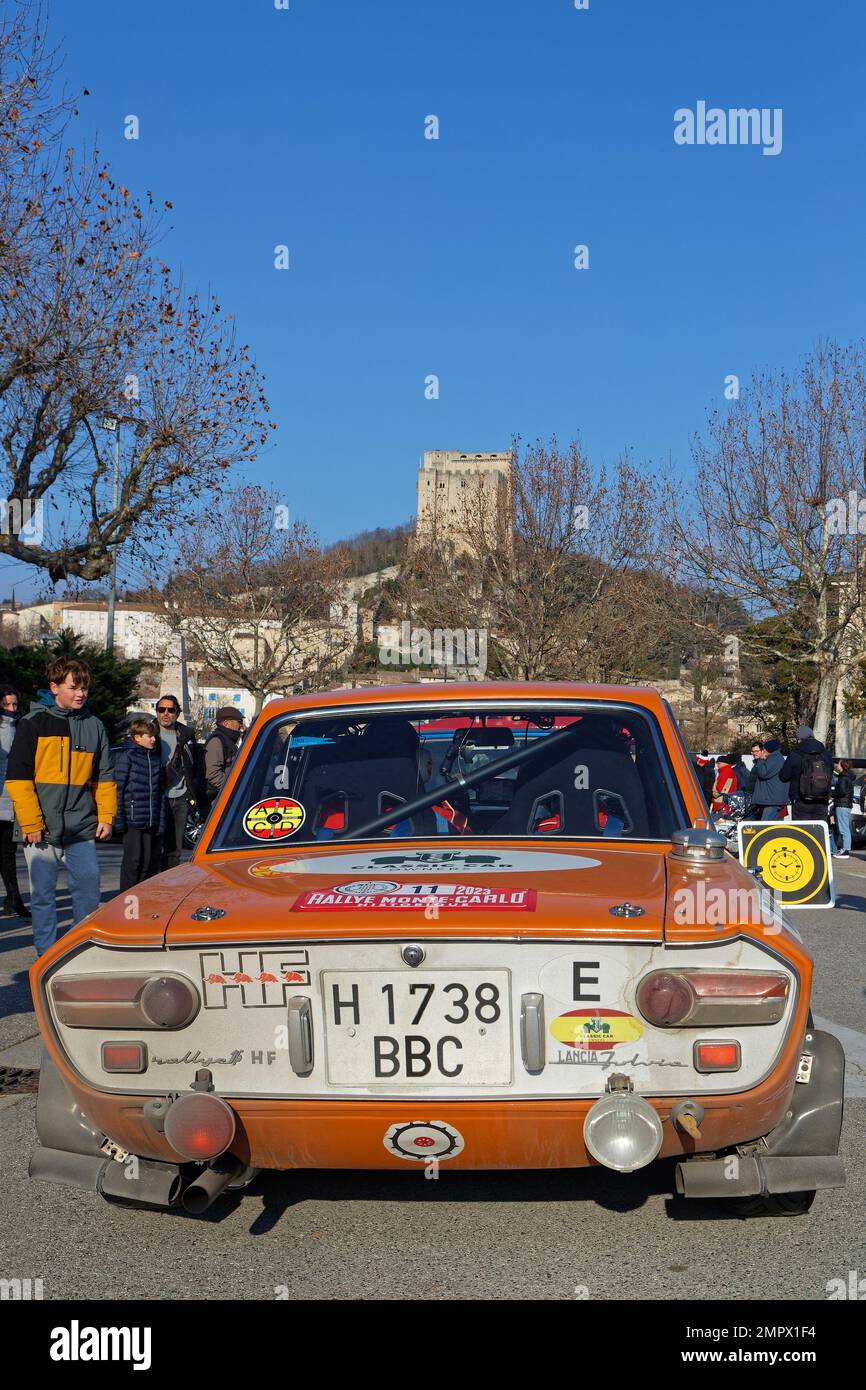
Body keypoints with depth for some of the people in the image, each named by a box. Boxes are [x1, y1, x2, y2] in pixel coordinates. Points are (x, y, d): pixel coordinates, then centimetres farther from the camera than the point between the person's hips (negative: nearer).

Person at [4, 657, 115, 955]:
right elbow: (17, 777, -3)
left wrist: (106, 816, 6)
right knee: (43, 894, 4)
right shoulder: (34, 723, -1)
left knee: (89, 888, -2)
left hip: (82, 829, 3)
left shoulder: (94, 726, 11)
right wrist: (31, 822, -10)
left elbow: (105, 776, 16)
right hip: (42, 830, -2)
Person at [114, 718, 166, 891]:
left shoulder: (156, 759, 14)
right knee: (133, 861, -3)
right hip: (133, 821, -5)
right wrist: (119, 821, -12)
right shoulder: (126, 757, -4)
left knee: (151, 861, 8)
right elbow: (118, 789, -7)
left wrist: (161, 822, 8)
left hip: (152, 823, 6)